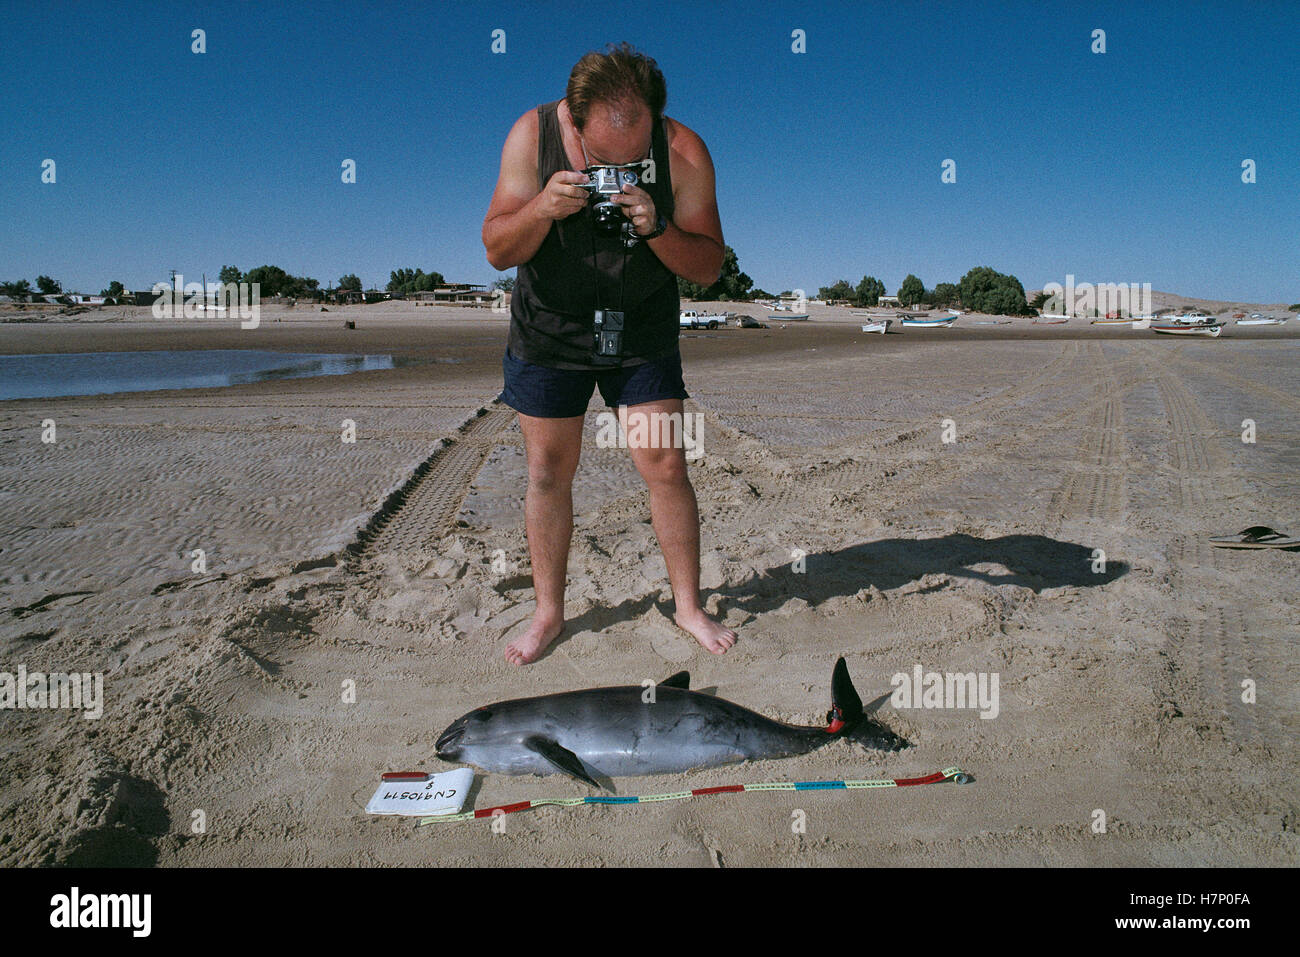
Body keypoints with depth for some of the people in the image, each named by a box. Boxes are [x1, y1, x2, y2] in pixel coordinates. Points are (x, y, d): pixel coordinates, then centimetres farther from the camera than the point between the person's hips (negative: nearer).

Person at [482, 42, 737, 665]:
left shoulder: (682, 151, -15)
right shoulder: (532, 134, -13)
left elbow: (709, 268, -11)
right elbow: (497, 251, -10)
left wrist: (657, 229, -29)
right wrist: (541, 209, -29)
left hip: (643, 336, 0)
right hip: (548, 334, 1)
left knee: (666, 468, -3)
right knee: (548, 472, 5)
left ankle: (688, 606, 17)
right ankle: (548, 613, 21)